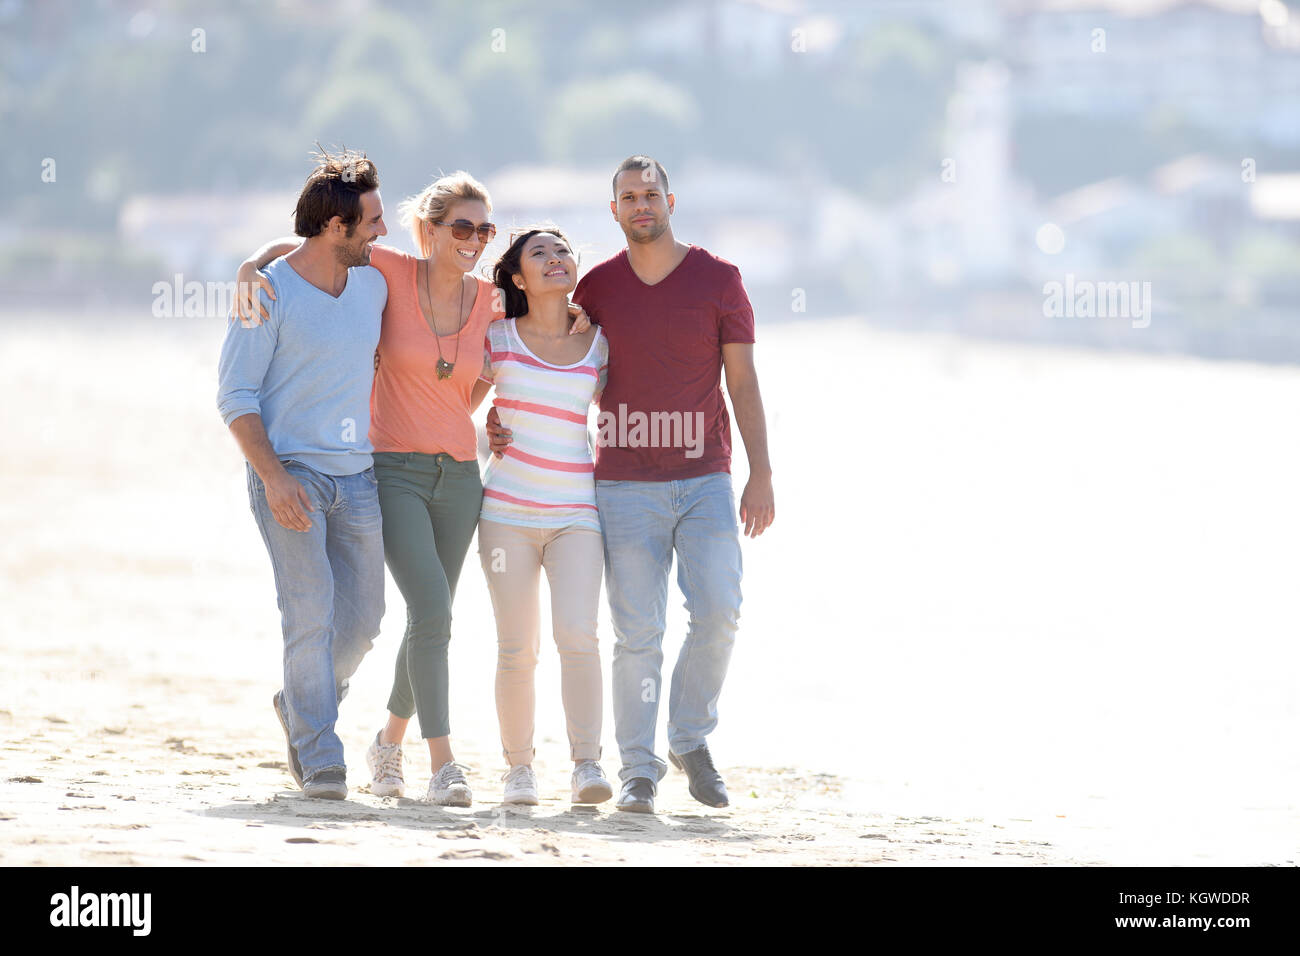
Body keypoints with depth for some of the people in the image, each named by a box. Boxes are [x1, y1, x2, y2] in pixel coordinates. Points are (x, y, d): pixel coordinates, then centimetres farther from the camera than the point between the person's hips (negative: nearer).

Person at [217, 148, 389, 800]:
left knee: (361, 617, 6)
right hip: (290, 473, -6)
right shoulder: (270, 294, -9)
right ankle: (318, 759, -9)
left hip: (357, 475, 6)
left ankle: (301, 705, 33)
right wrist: (274, 476, -19)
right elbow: (236, 397, -9)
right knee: (311, 612, -13)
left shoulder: (374, 285, 9)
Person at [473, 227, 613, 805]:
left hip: (576, 513, 0)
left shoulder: (599, 344, 8)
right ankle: (519, 769, 6)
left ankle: (587, 764, -19)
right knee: (517, 648, -2)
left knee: (577, 633, -17)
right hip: (507, 511, 0)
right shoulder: (499, 339, 6)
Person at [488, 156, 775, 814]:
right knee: (637, 631, -3)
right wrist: (505, 421, -3)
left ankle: (691, 740, 7)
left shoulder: (718, 280, 2)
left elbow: (742, 382, 2)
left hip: (705, 480, 0)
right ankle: (638, 769, 3)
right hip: (626, 483, 0)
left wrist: (761, 474, -4)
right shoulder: (596, 288, 5)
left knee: (718, 611, -13)